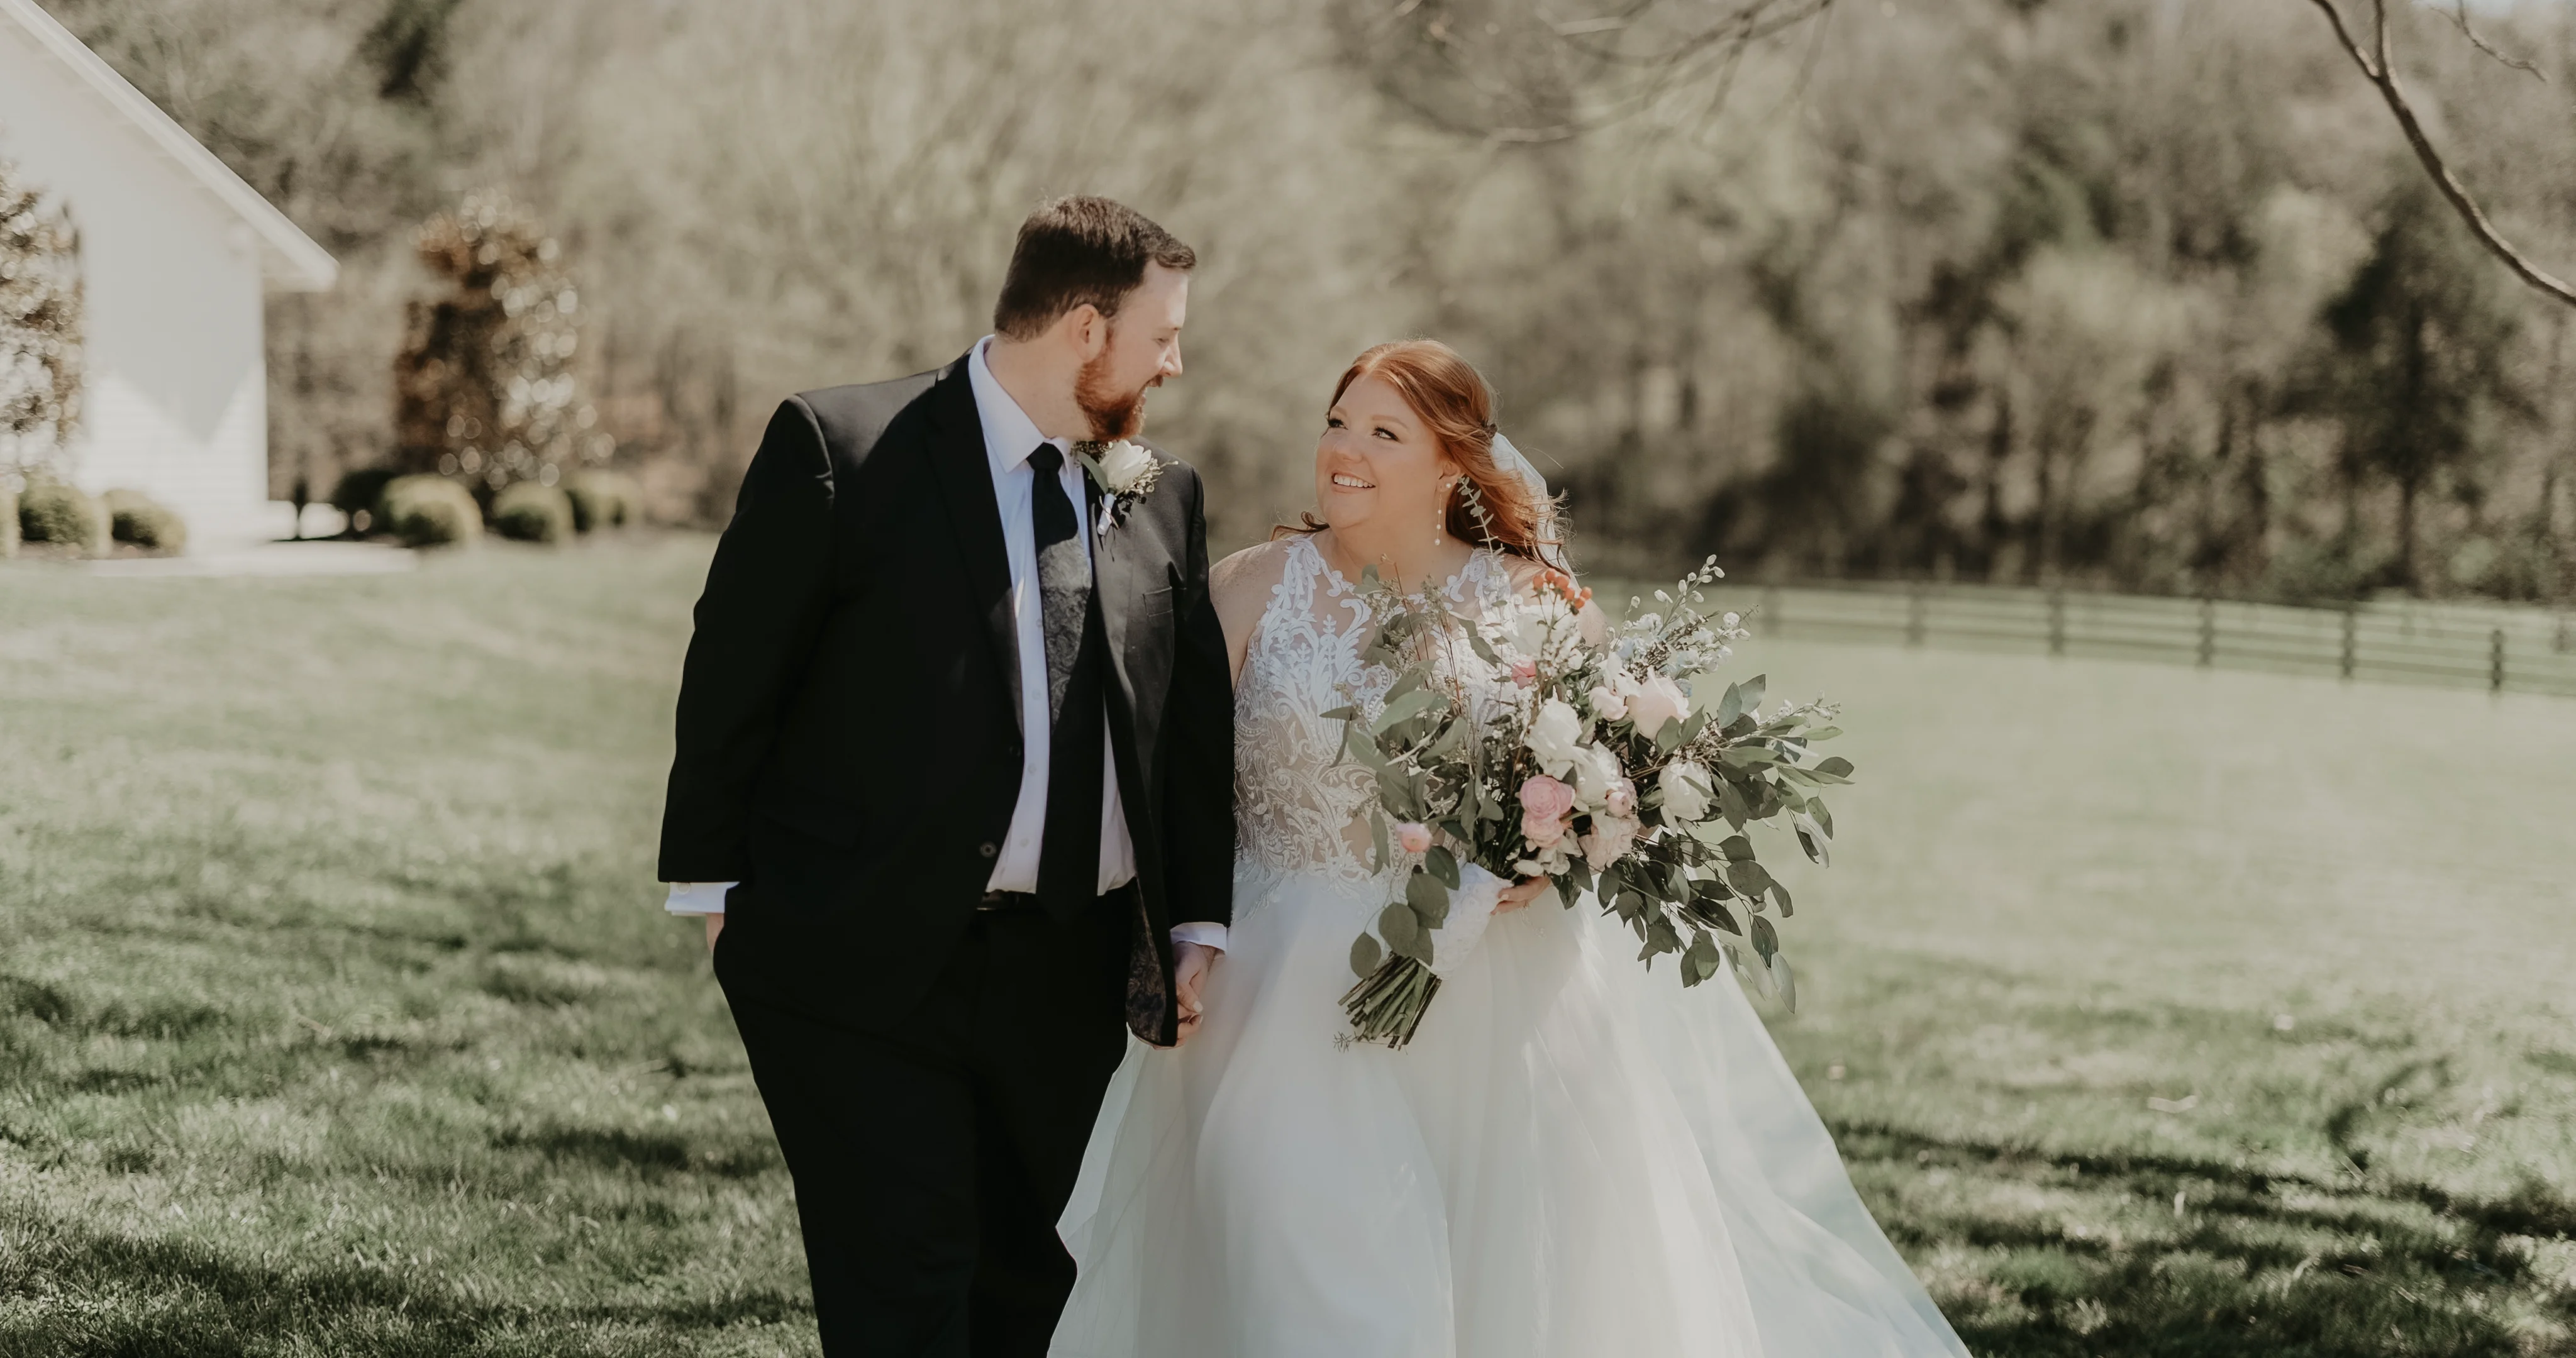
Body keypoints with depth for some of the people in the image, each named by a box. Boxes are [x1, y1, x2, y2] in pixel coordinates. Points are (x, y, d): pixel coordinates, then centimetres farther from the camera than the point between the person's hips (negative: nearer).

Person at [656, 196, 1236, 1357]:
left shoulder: (1163, 498, 10)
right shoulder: (839, 450, -6)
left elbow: (1196, 724, 15)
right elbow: (733, 675, -2)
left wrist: (1200, 923, 7)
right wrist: (715, 887, -1)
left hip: (1068, 977, 6)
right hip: (863, 962, -5)